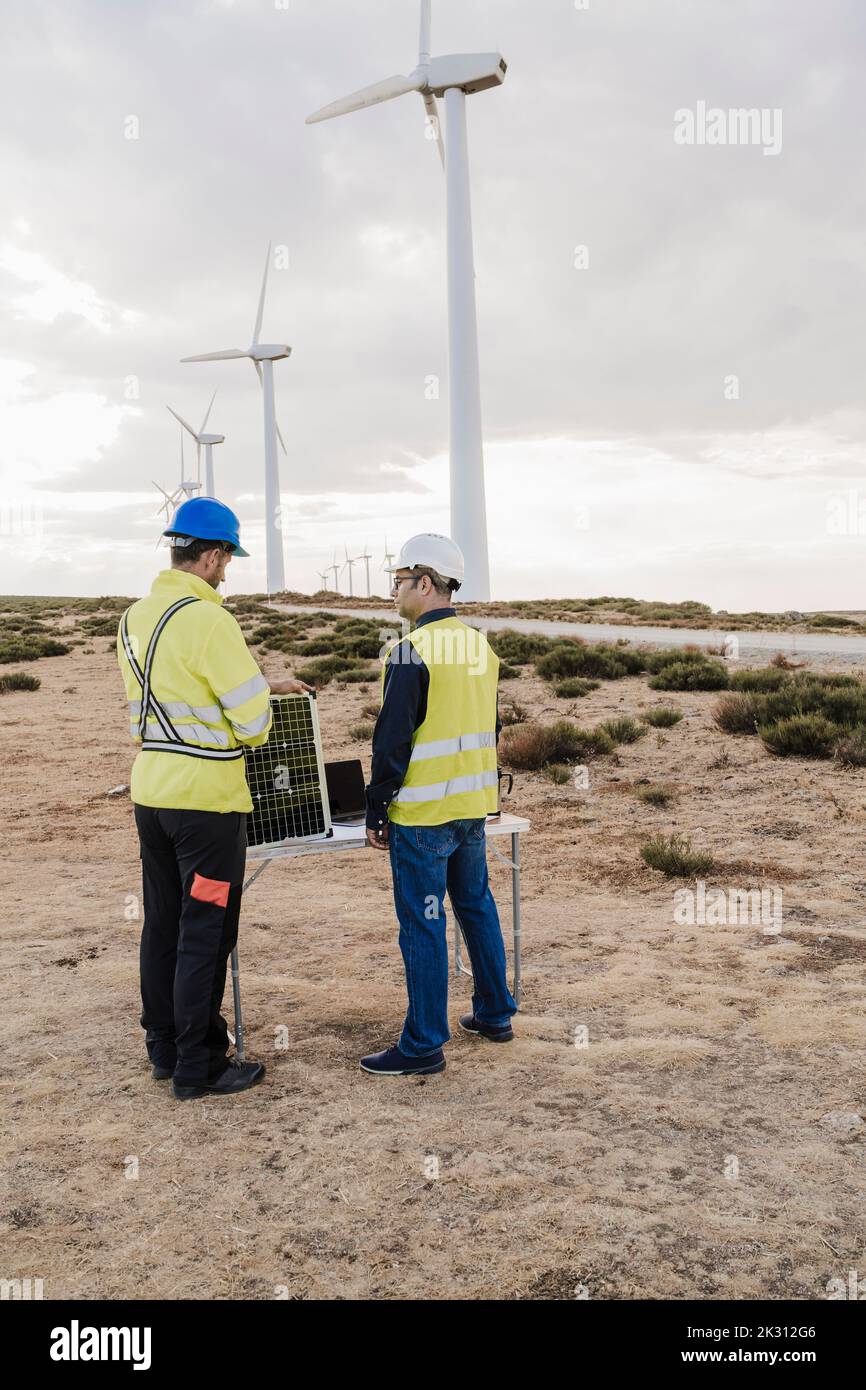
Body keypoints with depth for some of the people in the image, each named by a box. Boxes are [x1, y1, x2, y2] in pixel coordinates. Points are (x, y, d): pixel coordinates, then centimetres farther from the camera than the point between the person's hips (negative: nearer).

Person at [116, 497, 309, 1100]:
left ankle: (164, 1047, 29)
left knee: (163, 923, 17)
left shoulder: (135, 618, 9)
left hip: (150, 789, 8)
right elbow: (252, 720, -17)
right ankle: (198, 1067, 10)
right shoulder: (208, 619, -18)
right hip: (206, 798, -8)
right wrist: (256, 722, 6)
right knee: (205, 933, 1)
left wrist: (262, 682, 22)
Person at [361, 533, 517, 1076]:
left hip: (422, 816, -8)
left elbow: (392, 741, -17)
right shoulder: (482, 647, 9)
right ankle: (495, 1013, 32)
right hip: (473, 807, 8)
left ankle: (423, 1046, 7)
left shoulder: (412, 652, -16)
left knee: (423, 925, -1)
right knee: (477, 906, 20)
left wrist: (377, 813, -9)